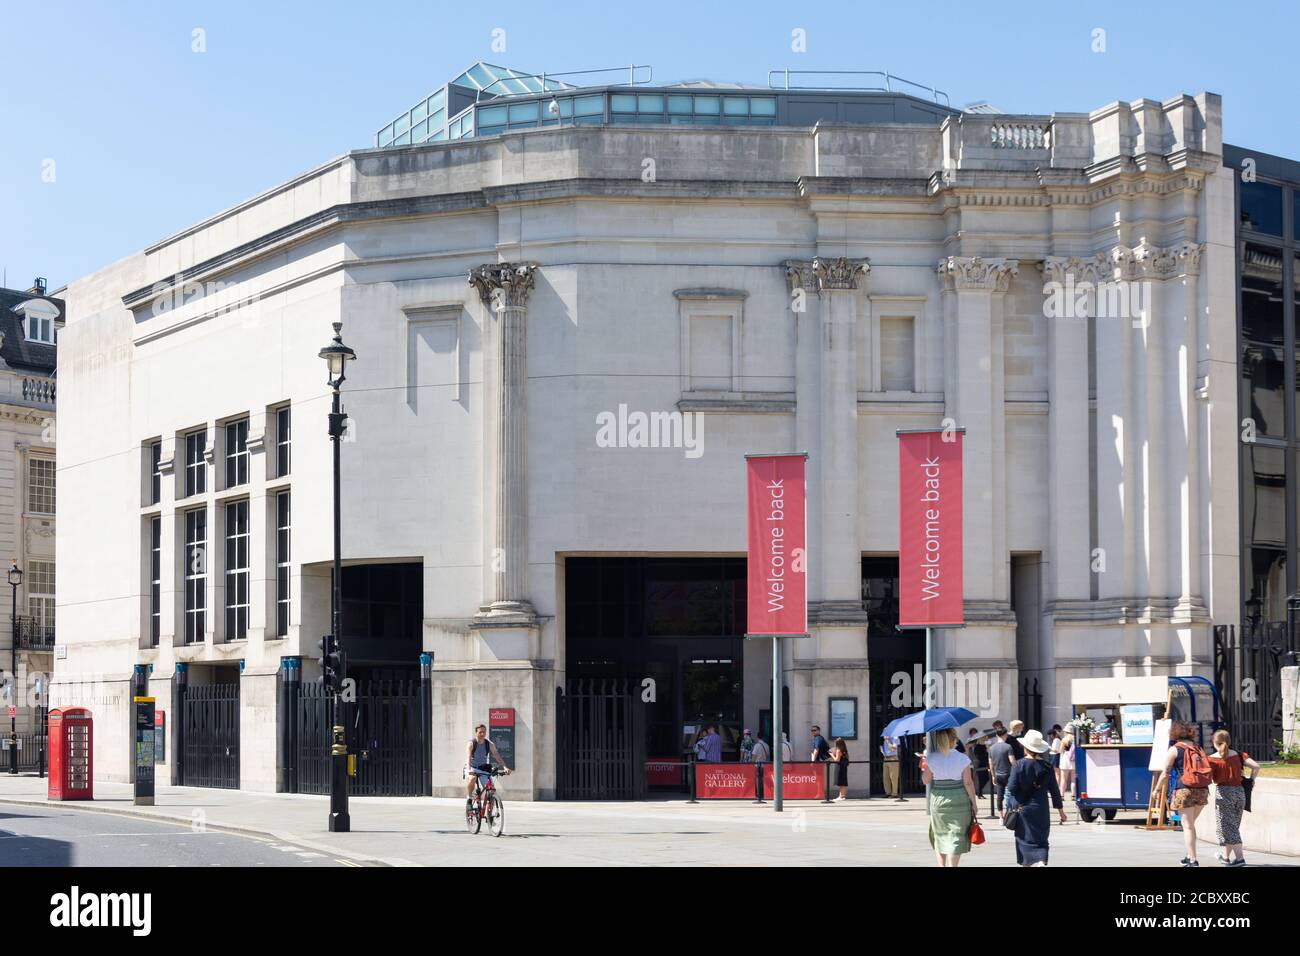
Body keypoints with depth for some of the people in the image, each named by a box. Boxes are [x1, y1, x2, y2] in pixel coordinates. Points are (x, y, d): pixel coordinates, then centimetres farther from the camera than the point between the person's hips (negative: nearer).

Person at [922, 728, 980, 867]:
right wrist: (974, 803, 1)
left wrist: (924, 762, 12)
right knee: (956, 836, 2)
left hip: (937, 799, 2)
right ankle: (952, 864, -5)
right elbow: (968, 783, -7)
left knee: (939, 835, 16)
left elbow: (926, 780, 1)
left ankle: (941, 865, 16)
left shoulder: (931, 758, -5)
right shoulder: (962, 759, -9)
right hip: (959, 800, -2)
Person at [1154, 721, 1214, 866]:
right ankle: (1190, 856, 25)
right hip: (1203, 791, 5)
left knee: (1187, 826, -2)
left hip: (1184, 790, -5)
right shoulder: (1198, 748, 13)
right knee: (1191, 823, 21)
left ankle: (1193, 861, -6)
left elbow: (1165, 774, -4)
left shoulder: (1174, 750, -2)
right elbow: (1207, 769, 13)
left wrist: (1157, 790, 10)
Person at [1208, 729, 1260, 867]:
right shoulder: (1238, 755, 3)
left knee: (1227, 826, -1)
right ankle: (1226, 856, 27)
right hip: (1239, 791, 5)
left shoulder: (1212, 759, -8)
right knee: (1233, 825, 17)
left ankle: (1240, 857, -11)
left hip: (1223, 792, -5)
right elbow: (1256, 766, -6)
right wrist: (1251, 780, 8)